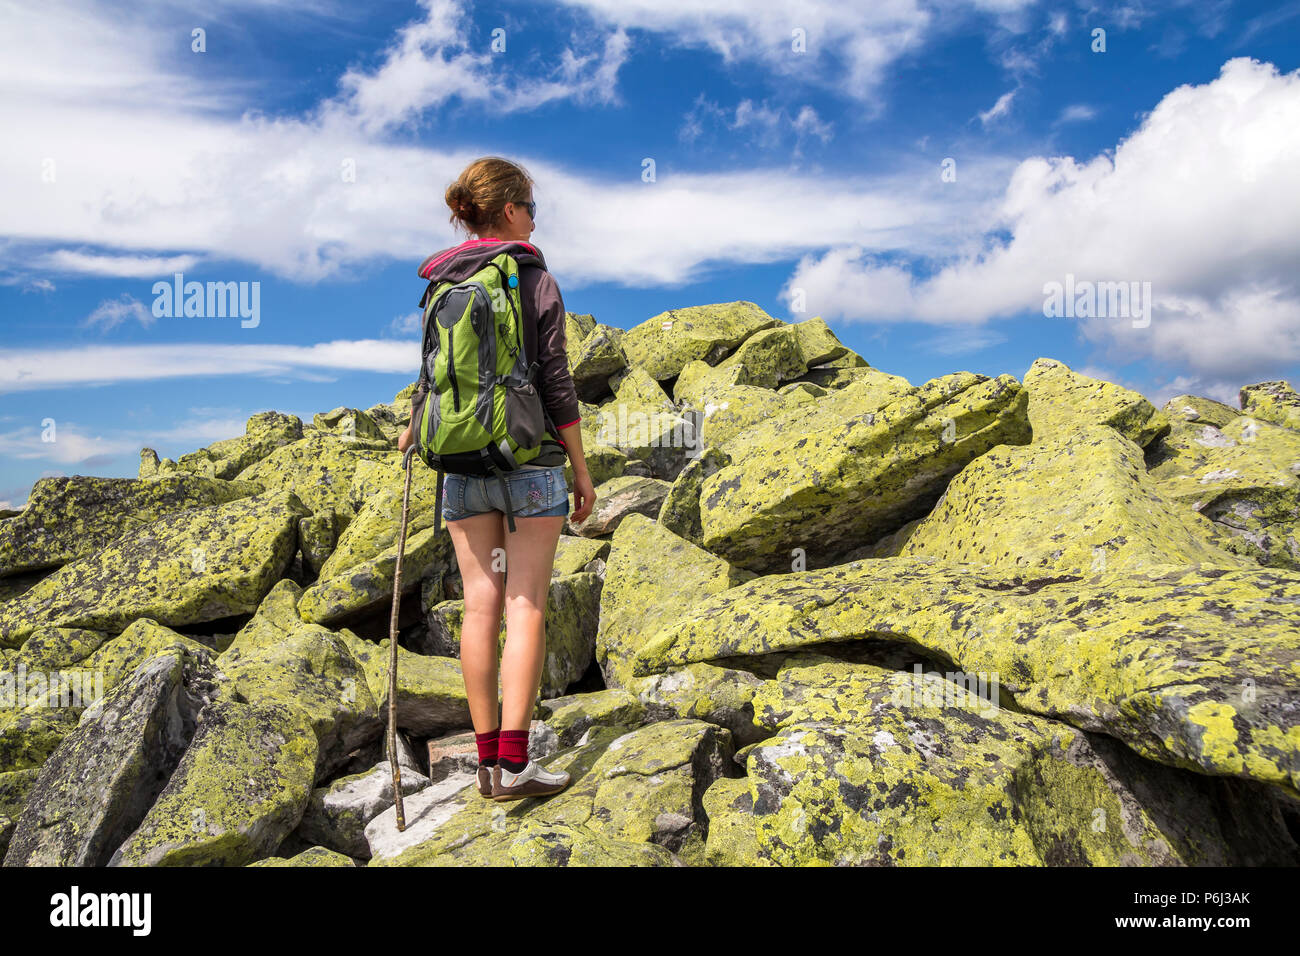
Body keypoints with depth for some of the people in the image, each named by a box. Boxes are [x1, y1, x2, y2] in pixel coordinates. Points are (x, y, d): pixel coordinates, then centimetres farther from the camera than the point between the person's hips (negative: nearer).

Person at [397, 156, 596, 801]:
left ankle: (488, 759, 12)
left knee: (481, 604, 6)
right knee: (525, 606, -2)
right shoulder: (536, 281, -3)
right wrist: (581, 470, -1)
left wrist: (411, 433, 27)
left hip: (460, 460, 5)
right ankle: (514, 764, -3)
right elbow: (556, 383, -6)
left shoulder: (439, 286, 9)